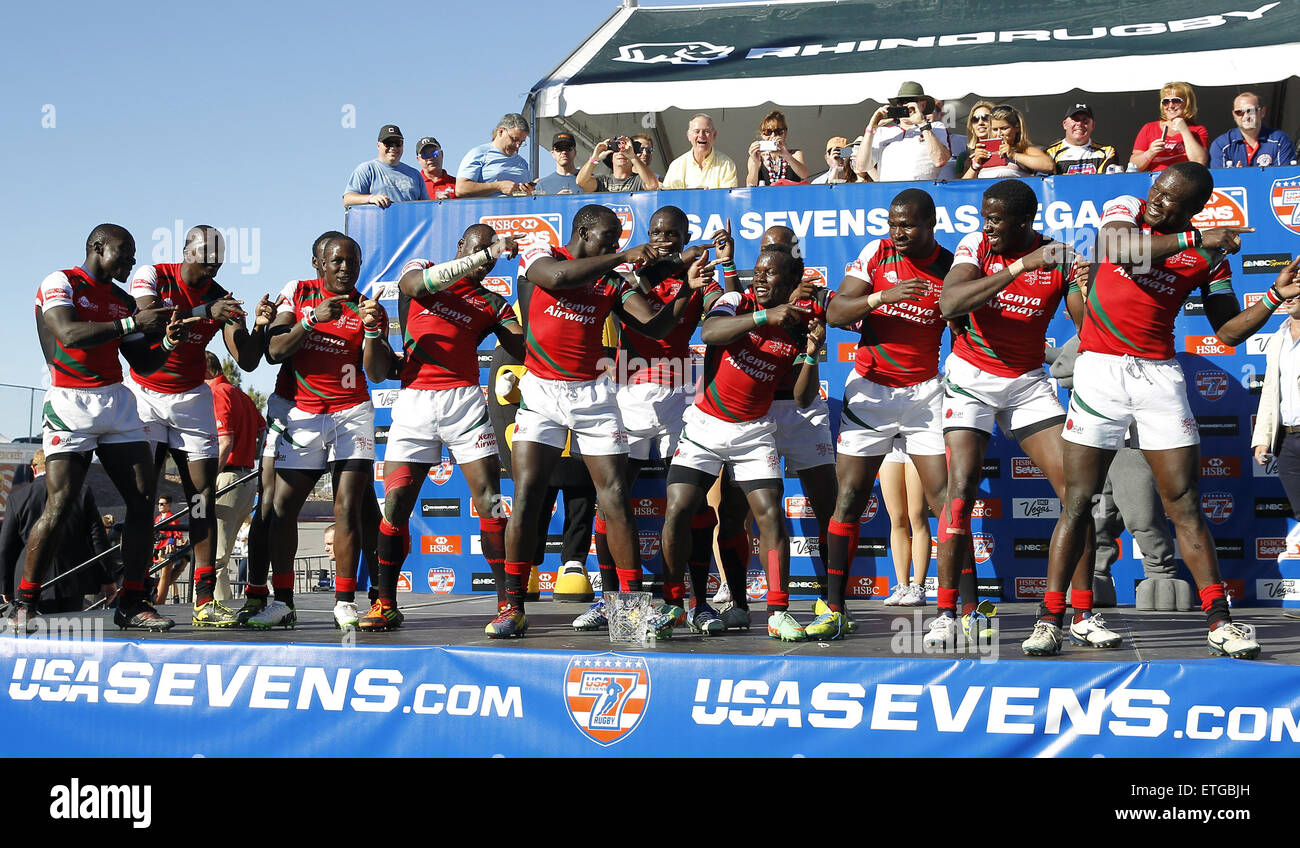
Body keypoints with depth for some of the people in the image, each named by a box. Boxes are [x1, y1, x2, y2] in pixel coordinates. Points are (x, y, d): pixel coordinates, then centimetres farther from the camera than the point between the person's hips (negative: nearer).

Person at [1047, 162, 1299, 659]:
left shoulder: (1209, 252, 5)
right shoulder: (1126, 209, 2)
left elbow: (1228, 331, 8)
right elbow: (1118, 247, -22)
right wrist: (1193, 240, -26)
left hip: (1159, 375, 2)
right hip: (1100, 370, -1)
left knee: (1185, 505, 0)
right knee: (1078, 502, -1)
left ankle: (1219, 622, 2)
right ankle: (1050, 618, 4)